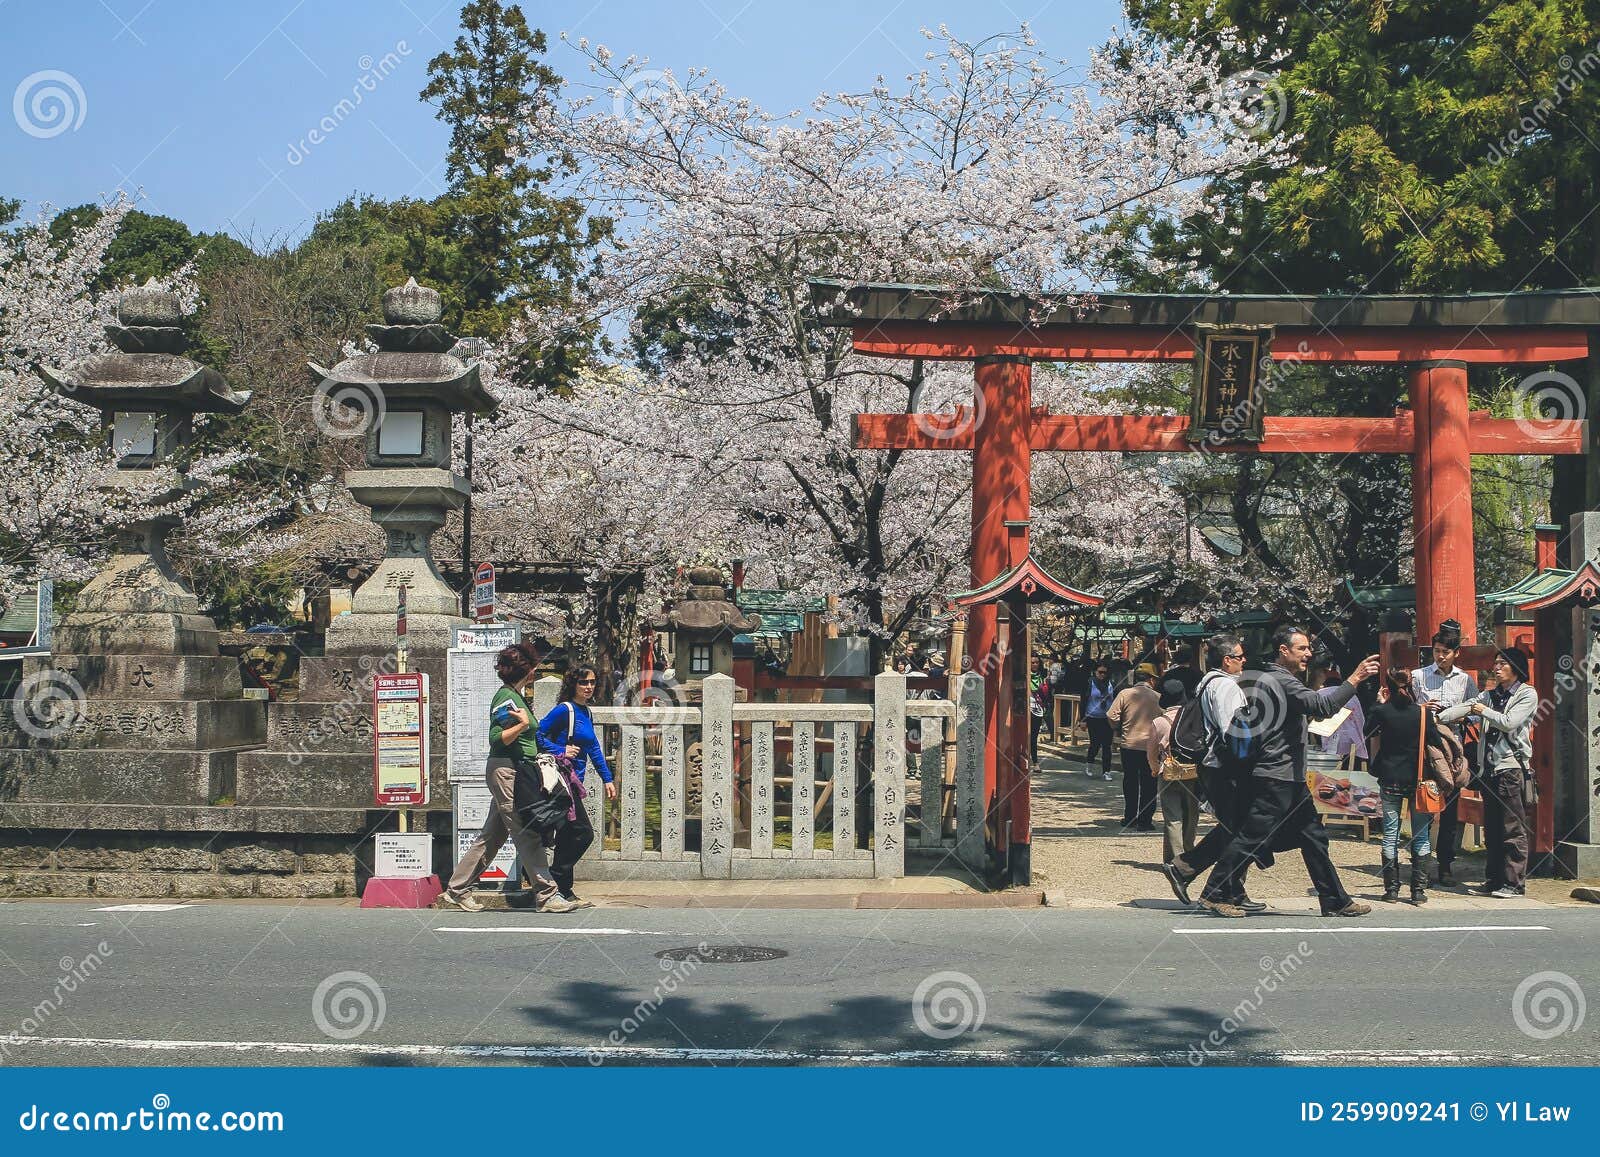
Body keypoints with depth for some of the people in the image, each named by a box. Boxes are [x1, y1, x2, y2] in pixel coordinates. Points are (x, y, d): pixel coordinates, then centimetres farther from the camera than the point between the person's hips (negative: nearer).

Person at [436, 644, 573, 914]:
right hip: (505, 771, -10)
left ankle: (455, 891, 15)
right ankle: (546, 894, -7)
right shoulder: (505, 698, -12)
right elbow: (496, 739, -19)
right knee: (528, 836, -8)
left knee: (491, 836, 11)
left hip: (516, 772, 10)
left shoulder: (516, 696, 18)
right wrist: (522, 724, -30)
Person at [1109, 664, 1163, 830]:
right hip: (1150, 746, -2)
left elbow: (1111, 716, -9)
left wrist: (1119, 730, 9)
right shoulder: (1157, 697, -7)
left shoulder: (1124, 694, -5)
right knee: (1148, 785, 6)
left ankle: (1130, 817, 21)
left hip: (1128, 744, 2)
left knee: (1130, 782, 16)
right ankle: (1145, 820, 4)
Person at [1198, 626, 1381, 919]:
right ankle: (1215, 893, 0)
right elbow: (1320, 706, -28)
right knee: (1252, 837, -6)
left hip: (1291, 779, 11)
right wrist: (1353, 680, -30)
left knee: (1313, 836, 10)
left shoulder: (1268, 679, 18)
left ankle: (1336, 901, 13)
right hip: (1277, 777, -11)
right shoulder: (1283, 681, -14)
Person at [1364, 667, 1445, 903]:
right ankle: (1419, 890, 6)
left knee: (1390, 835, 7)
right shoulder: (1423, 712, -8)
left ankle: (1391, 889, 7)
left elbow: (1369, 734, 12)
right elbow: (1436, 743, 0)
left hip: (1389, 780, 0)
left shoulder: (1382, 711, -7)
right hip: (1418, 780, 0)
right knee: (1420, 835, 8)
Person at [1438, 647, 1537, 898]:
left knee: (1513, 829, -7)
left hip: (1512, 766, -7)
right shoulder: (1490, 696, 18)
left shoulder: (1527, 695, 0)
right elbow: (1463, 708, 6)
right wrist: (1435, 718, -7)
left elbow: (1508, 723, -12)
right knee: (1492, 829, 9)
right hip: (1489, 768, 7)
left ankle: (1514, 883, -6)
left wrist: (1485, 711, 1)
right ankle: (1494, 880, 14)